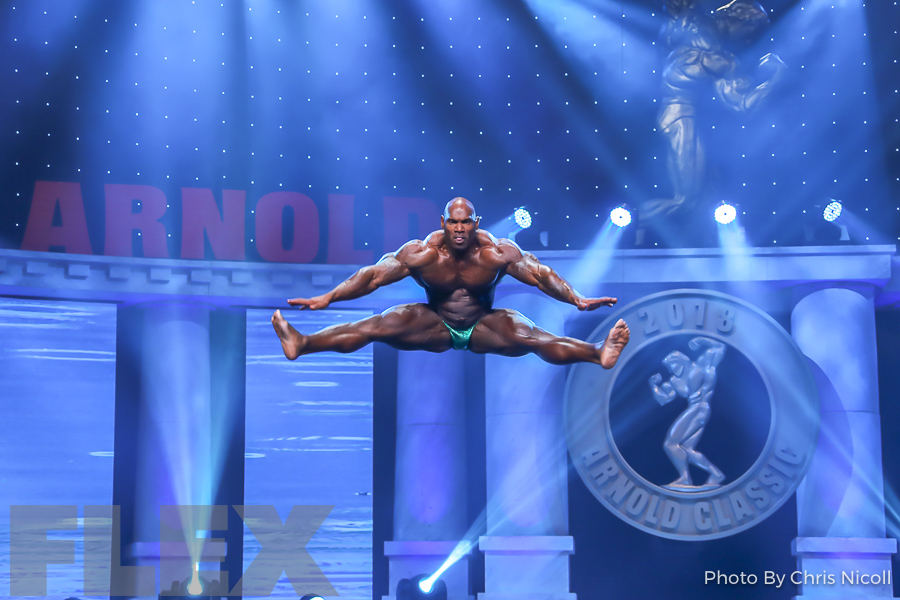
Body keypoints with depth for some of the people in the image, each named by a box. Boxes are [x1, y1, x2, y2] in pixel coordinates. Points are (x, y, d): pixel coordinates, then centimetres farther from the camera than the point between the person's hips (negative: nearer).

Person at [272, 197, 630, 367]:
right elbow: (374, 275, -14)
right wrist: (327, 299, -21)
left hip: (484, 328, -1)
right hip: (435, 326, 1)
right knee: (379, 325, -19)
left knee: (530, 336, -28)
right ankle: (302, 344, -28)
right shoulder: (421, 253, -13)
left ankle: (599, 353, -44)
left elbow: (540, 274, -18)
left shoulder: (498, 252, -15)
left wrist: (578, 300, -30)